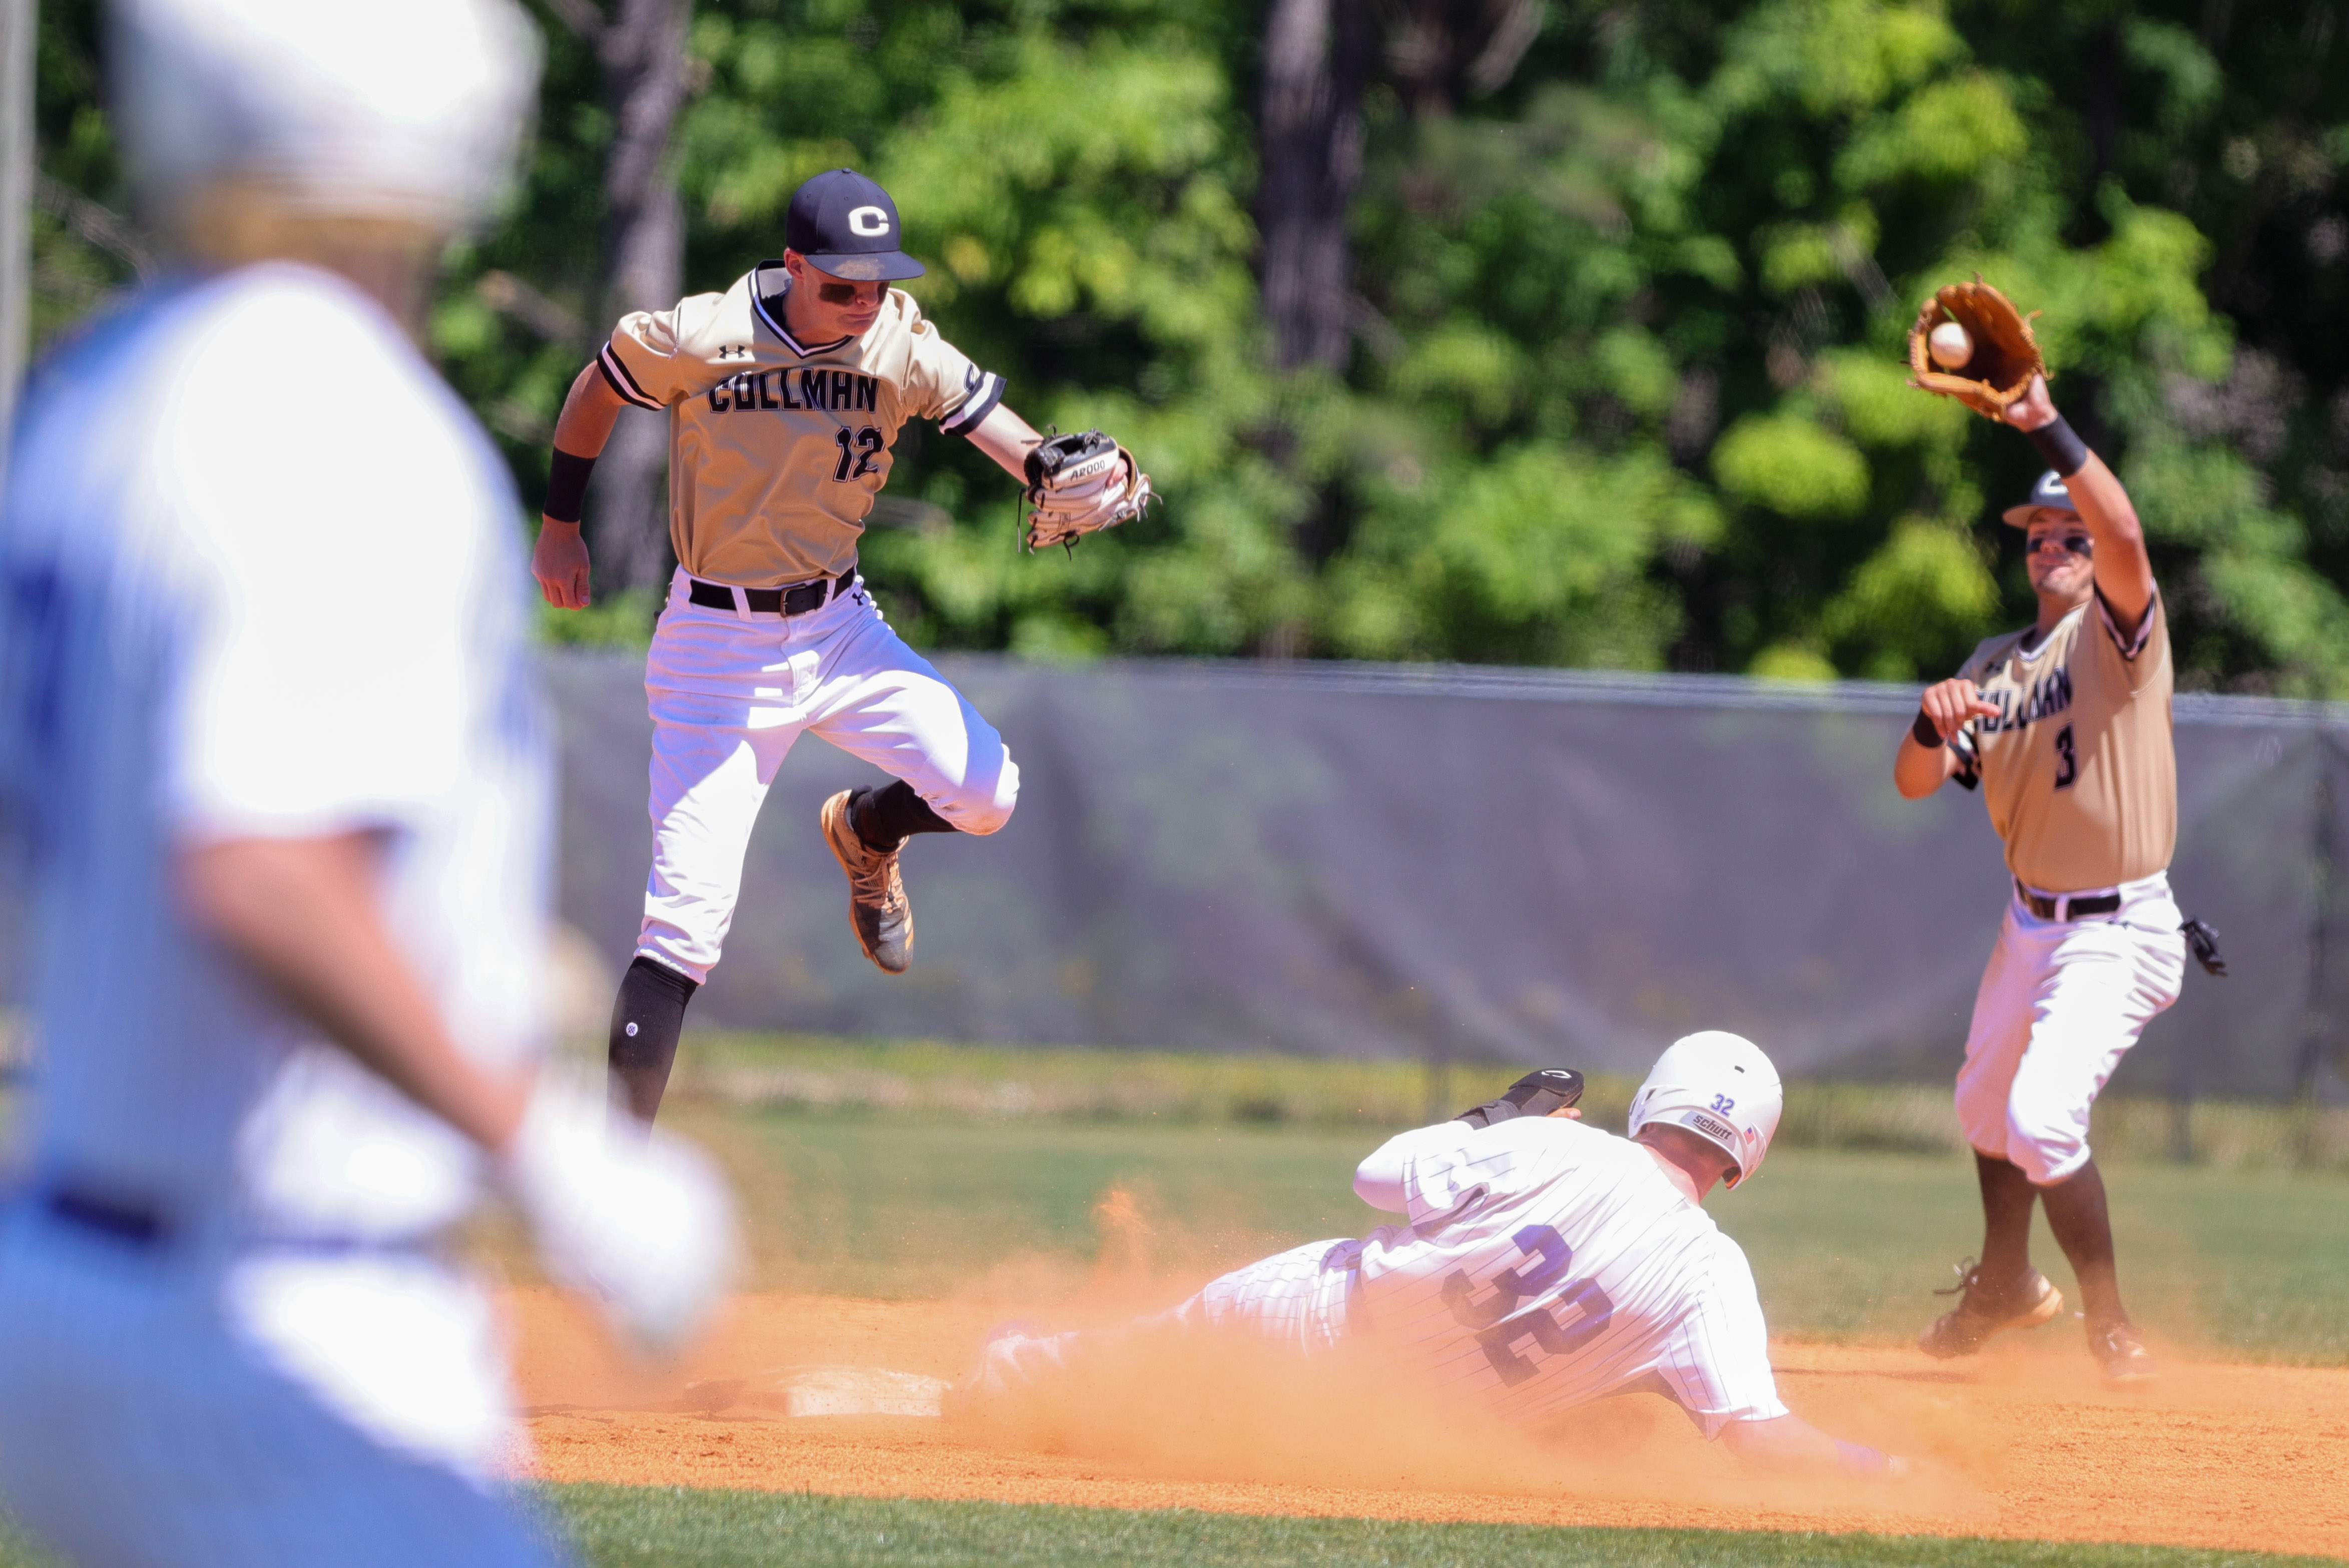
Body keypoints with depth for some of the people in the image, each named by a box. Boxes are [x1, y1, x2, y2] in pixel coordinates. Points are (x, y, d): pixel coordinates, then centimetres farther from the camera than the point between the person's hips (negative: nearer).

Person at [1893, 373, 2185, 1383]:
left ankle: (2108, 1323, -3)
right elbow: (1916, 782, 2)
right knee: (1985, 1108, 22)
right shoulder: (1996, 664, 10)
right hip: (2031, 922, 8)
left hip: (2117, 931, -8)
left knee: (2043, 1119, -20)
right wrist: (1933, 722, -21)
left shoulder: (2120, 630, -9)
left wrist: (2046, 428, -42)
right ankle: (2005, 1284, 47)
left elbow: (2124, 536, -31)